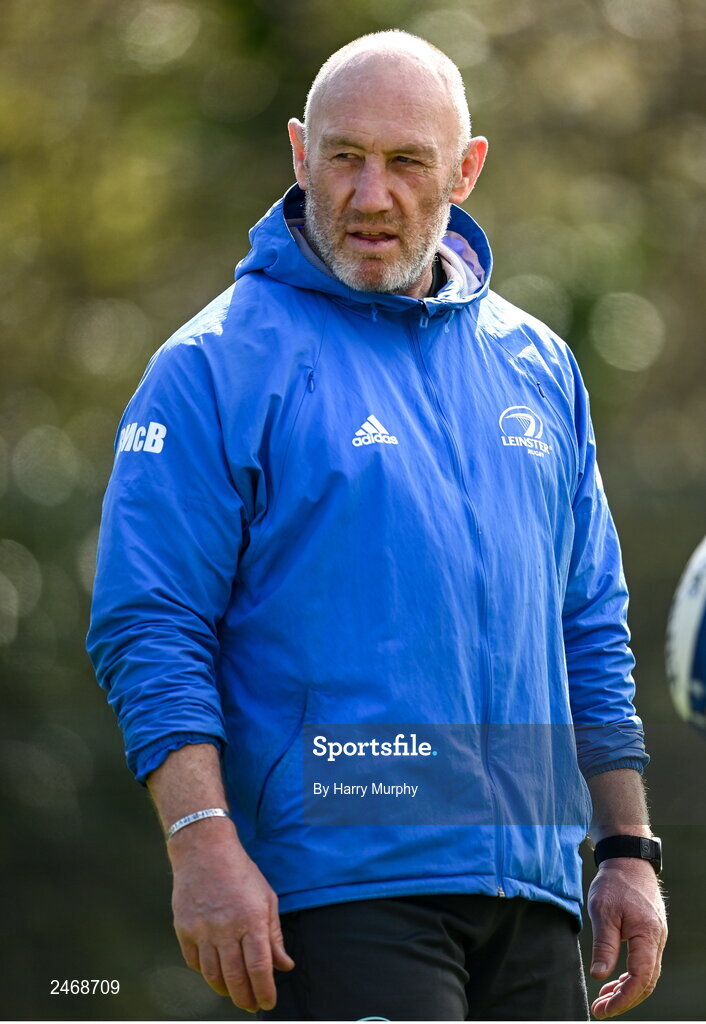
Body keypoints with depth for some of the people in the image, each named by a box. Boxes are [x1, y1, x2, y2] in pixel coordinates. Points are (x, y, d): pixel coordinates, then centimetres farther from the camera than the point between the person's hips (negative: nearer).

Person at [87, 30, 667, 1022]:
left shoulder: (535, 364, 15)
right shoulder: (217, 367, -2)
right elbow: (149, 632, -7)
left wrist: (629, 850, 14)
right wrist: (204, 844, -18)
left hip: (534, 895, 6)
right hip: (340, 892, -6)